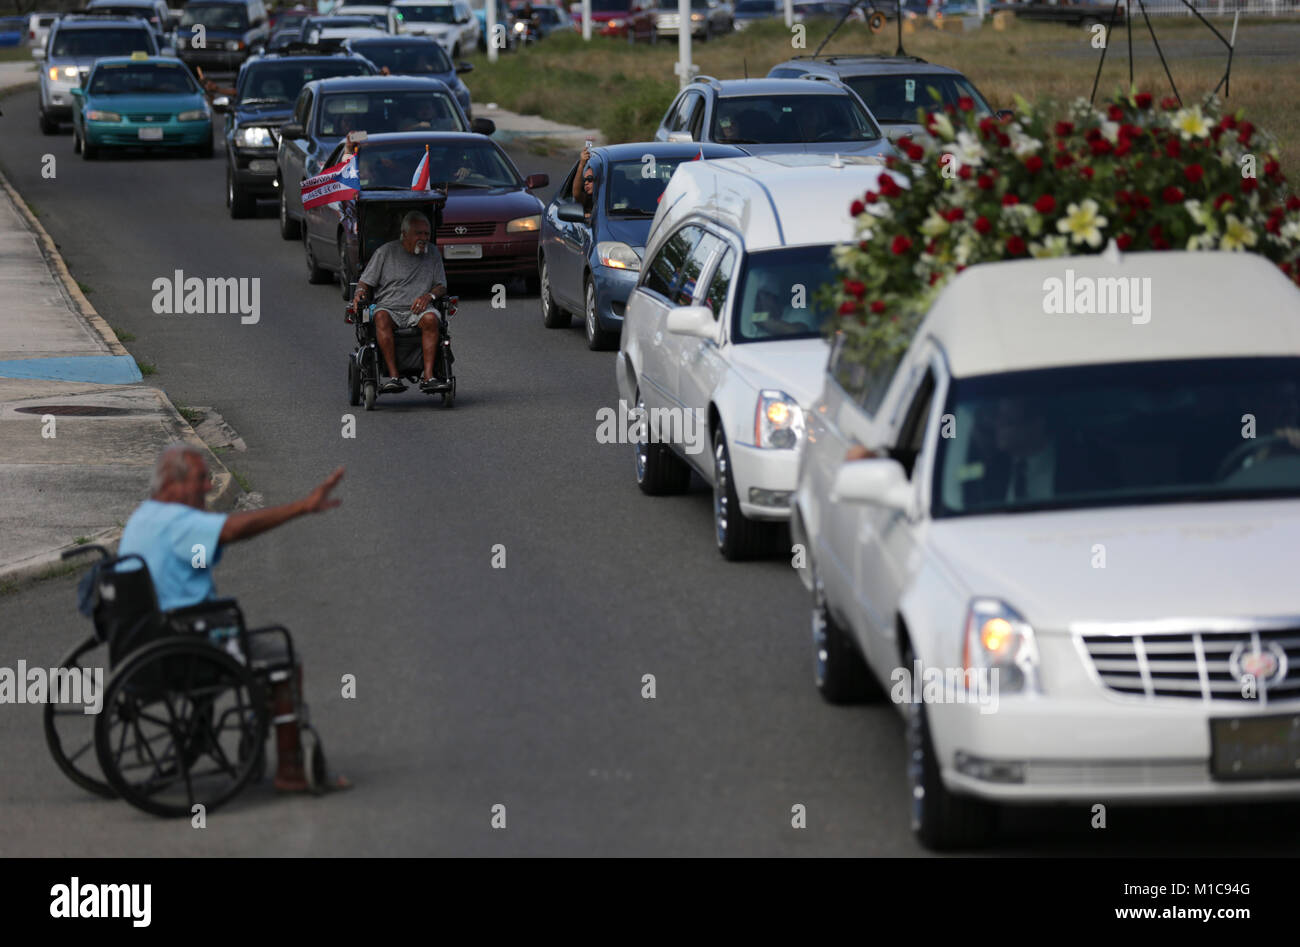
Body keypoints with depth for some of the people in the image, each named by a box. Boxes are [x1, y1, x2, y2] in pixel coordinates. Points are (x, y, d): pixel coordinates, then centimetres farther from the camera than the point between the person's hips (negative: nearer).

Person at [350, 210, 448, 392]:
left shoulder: (432, 252, 13)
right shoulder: (386, 252, 6)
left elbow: (441, 286, 13)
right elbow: (366, 281, 10)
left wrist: (429, 295, -10)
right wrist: (360, 293, -14)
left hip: (416, 311, 1)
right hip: (389, 308, -1)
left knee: (430, 318, -33)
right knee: (381, 317, -36)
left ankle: (428, 375, -35)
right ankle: (393, 375, -39)